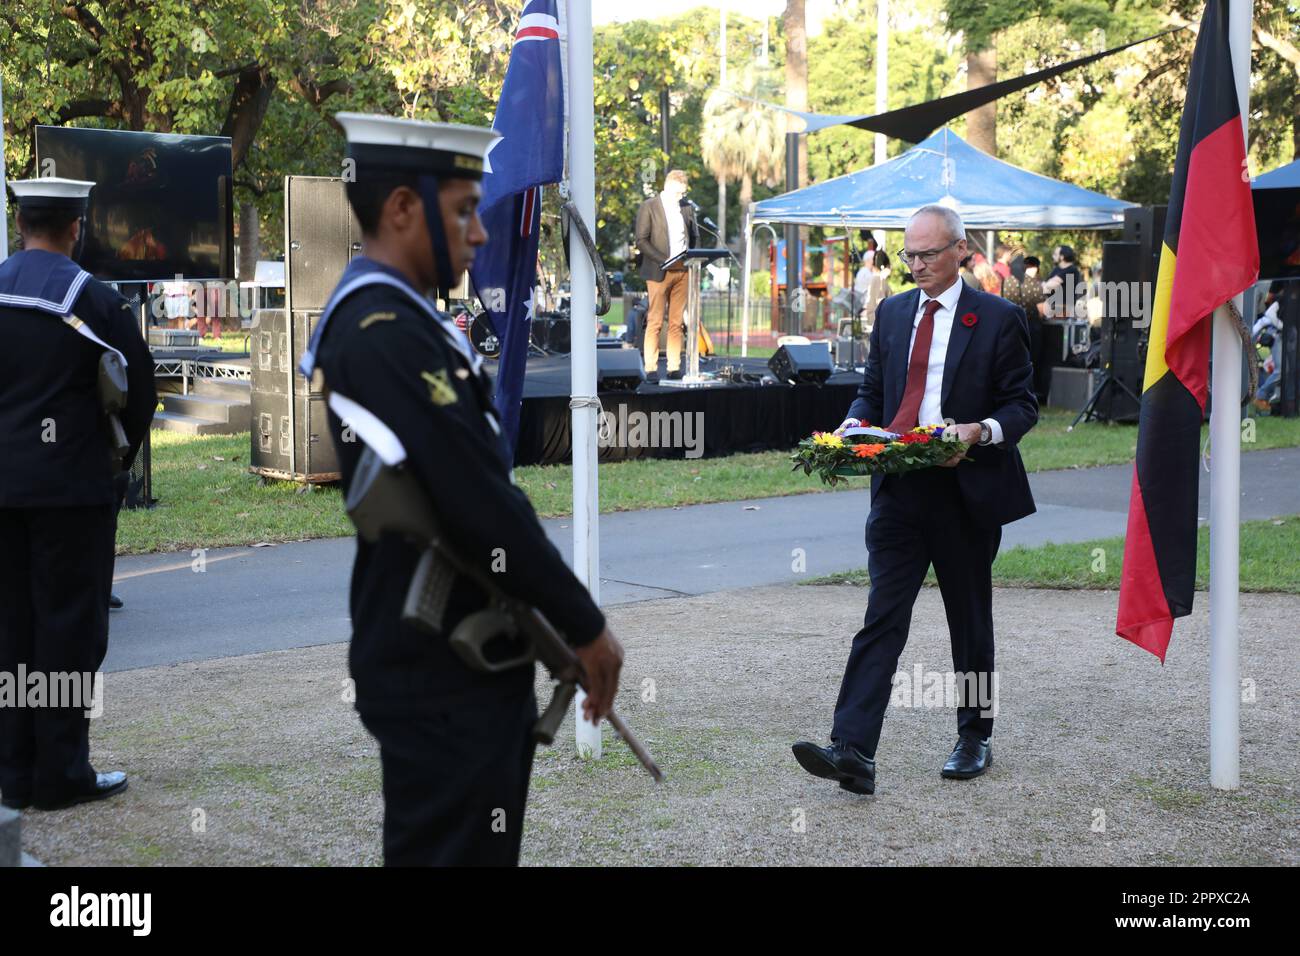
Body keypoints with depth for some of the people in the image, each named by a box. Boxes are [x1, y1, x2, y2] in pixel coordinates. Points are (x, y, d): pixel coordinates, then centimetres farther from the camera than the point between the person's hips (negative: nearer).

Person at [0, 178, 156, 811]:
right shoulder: (91, 297, -11)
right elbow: (138, 383, -7)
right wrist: (122, 451, 9)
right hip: (71, 485, -5)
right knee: (69, 623, 2)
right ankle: (61, 774, 6)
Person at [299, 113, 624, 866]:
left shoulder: (381, 319, 13)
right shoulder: (387, 334, -20)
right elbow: (484, 508, -23)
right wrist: (587, 627, -13)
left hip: (447, 658, 10)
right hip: (445, 675, -10)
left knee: (474, 847, 19)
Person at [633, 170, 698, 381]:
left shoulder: (687, 207, 14)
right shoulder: (649, 207, -2)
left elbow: (695, 237, 21)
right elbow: (641, 241, -7)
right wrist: (664, 260, -15)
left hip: (683, 271, 5)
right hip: (659, 271, -5)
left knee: (677, 322, 4)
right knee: (655, 322, -5)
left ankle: (674, 368, 7)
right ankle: (651, 369, -3)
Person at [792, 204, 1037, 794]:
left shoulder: (999, 319, -1)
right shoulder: (892, 313, 13)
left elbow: (1022, 405, -1)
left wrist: (979, 431, -21)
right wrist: (855, 425, -3)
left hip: (967, 491, -3)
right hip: (899, 490, 3)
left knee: (970, 622, 11)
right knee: (882, 618, -7)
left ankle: (975, 738, 29)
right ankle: (853, 752, -13)